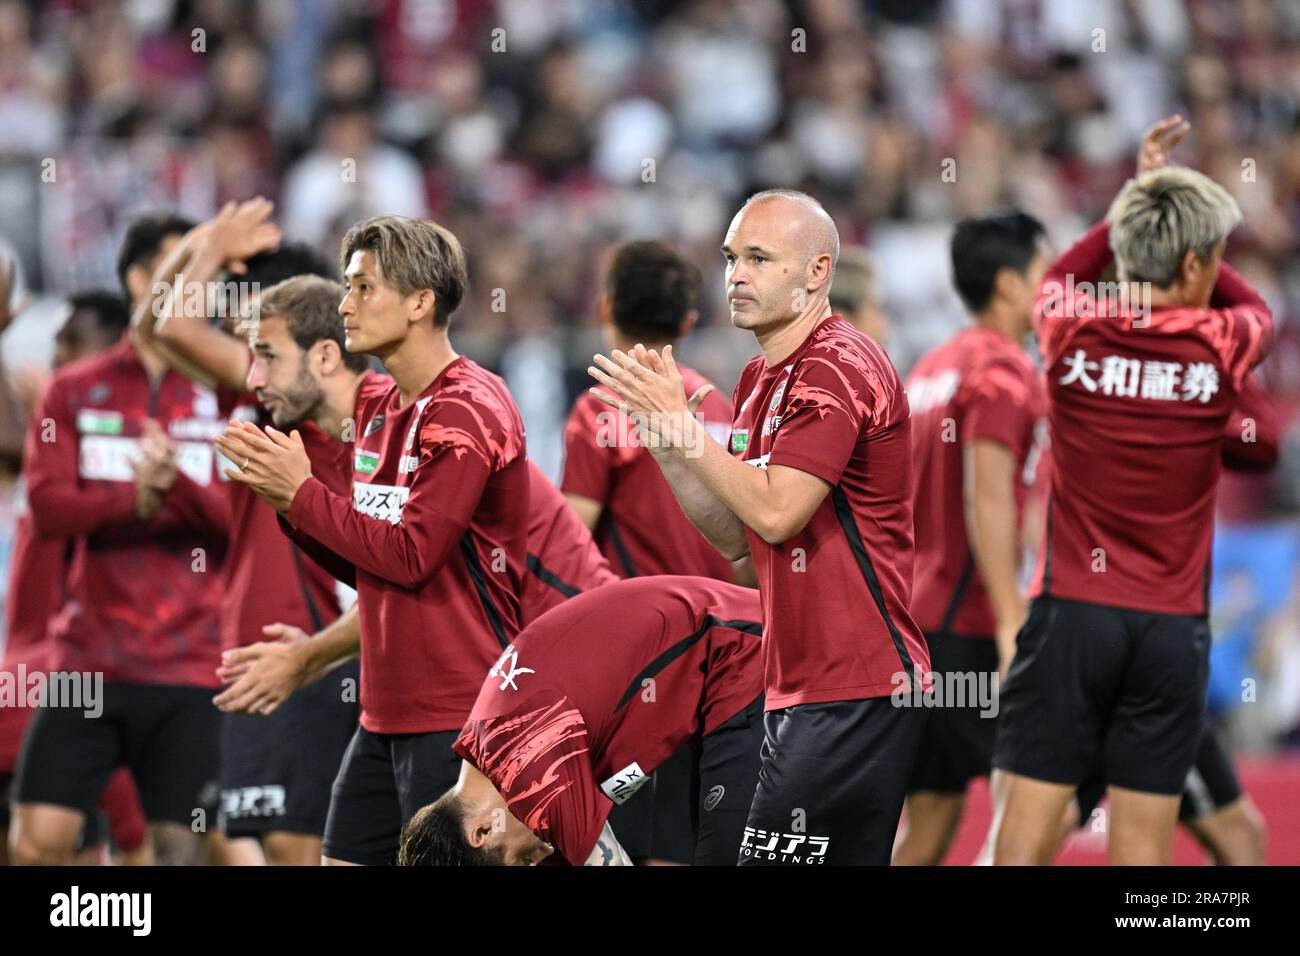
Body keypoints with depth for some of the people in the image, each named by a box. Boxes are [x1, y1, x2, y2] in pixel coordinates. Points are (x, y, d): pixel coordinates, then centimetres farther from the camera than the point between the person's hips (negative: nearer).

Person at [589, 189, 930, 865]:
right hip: (798, 692, 10)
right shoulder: (761, 381, 17)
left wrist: (682, 422, -13)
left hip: (853, 694, -10)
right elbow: (736, 537, 17)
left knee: (772, 860, -13)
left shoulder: (838, 367, -13)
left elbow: (775, 514, -20)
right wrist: (664, 441, 5)